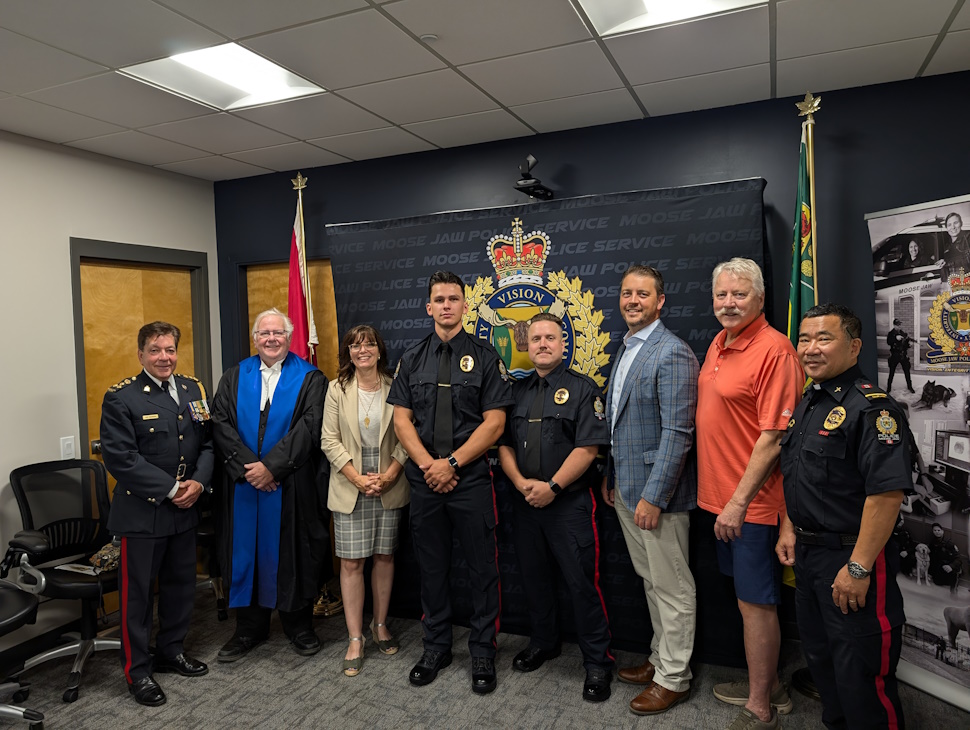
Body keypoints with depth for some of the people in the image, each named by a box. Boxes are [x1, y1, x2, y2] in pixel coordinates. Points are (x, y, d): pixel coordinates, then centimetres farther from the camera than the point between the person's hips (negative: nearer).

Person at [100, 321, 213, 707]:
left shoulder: (194, 389, 5)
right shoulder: (120, 398, -11)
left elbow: (209, 441, 5)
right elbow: (121, 458, -17)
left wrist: (199, 482, -10)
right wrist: (171, 489, -18)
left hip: (185, 510, 5)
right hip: (141, 512, -5)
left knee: (181, 585, 18)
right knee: (137, 592, 7)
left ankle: (172, 651, 37)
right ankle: (137, 670, 23)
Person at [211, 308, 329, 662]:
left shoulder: (309, 378, 0)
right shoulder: (235, 377, 9)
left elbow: (309, 426, -11)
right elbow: (221, 423, -1)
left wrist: (271, 465, -16)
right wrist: (247, 465, -13)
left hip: (292, 485, -2)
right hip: (243, 484, 3)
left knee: (292, 553, 6)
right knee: (246, 551, 9)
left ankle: (299, 625, 22)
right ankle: (249, 628, 25)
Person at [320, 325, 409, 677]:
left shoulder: (395, 387, 0)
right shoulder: (337, 390, 1)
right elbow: (329, 440, -2)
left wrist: (389, 476, -11)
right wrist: (357, 478, -11)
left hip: (389, 485, 1)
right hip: (350, 487, 0)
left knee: (384, 557, 11)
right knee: (351, 562, 1)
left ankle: (380, 625, 28)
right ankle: (355, 639, 12)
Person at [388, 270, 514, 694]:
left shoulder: (485, 358, -2)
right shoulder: (412, 360, 8)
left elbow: (494, 423, -7)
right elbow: (401, 420, 4)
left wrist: (452, 463, -13)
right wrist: (428, 466, -10)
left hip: (471, 480, -3)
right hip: (424, 481, 3)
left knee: (482, 568, 6)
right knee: (431, 567, 14)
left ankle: (483, 652, 23)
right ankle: (436, 647, 31)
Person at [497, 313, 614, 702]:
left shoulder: (582, 388, -4)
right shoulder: (517, 391, 12)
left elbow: (588, 447, -12)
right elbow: (504, 443, 9)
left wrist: (552, 486, -16)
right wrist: (522, 483, -7)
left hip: (570, 502, -5)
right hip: (525, 502, 5)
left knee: (581, 582, -1)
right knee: (533, 576, 16)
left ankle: (597, 662, 14)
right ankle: (544, 642, 36)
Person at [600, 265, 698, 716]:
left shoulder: (672, 353, -16)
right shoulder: (626, 350, 13)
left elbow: (676, 433, -21)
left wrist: (653, 497, -21)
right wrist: (611, 476, 17)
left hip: (656, 492, -9)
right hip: (625, 489, 9)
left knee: (672, 587, 6)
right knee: (650, 580, 20)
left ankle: (673, 678, 22)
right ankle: (660, 659, 36)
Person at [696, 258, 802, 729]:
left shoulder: (773, 349, -17)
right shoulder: (719, 344, 11)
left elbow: (773, 438, -21)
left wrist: (739, 502, -20)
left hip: (752, 504, -8)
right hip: (720, 496, 8)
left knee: (755, 602, 4)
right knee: (747, 596, 19)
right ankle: (768, 686, 36)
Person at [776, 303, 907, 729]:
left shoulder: (871, 408, -19)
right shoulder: (806, 405, 9)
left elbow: (886, 493, -25)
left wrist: (858, 568, -25)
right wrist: (788, 529, 12)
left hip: (851, 557, -9)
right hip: (806, 553, 9)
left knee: (860, 673, 4)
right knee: (820, 656, 23)